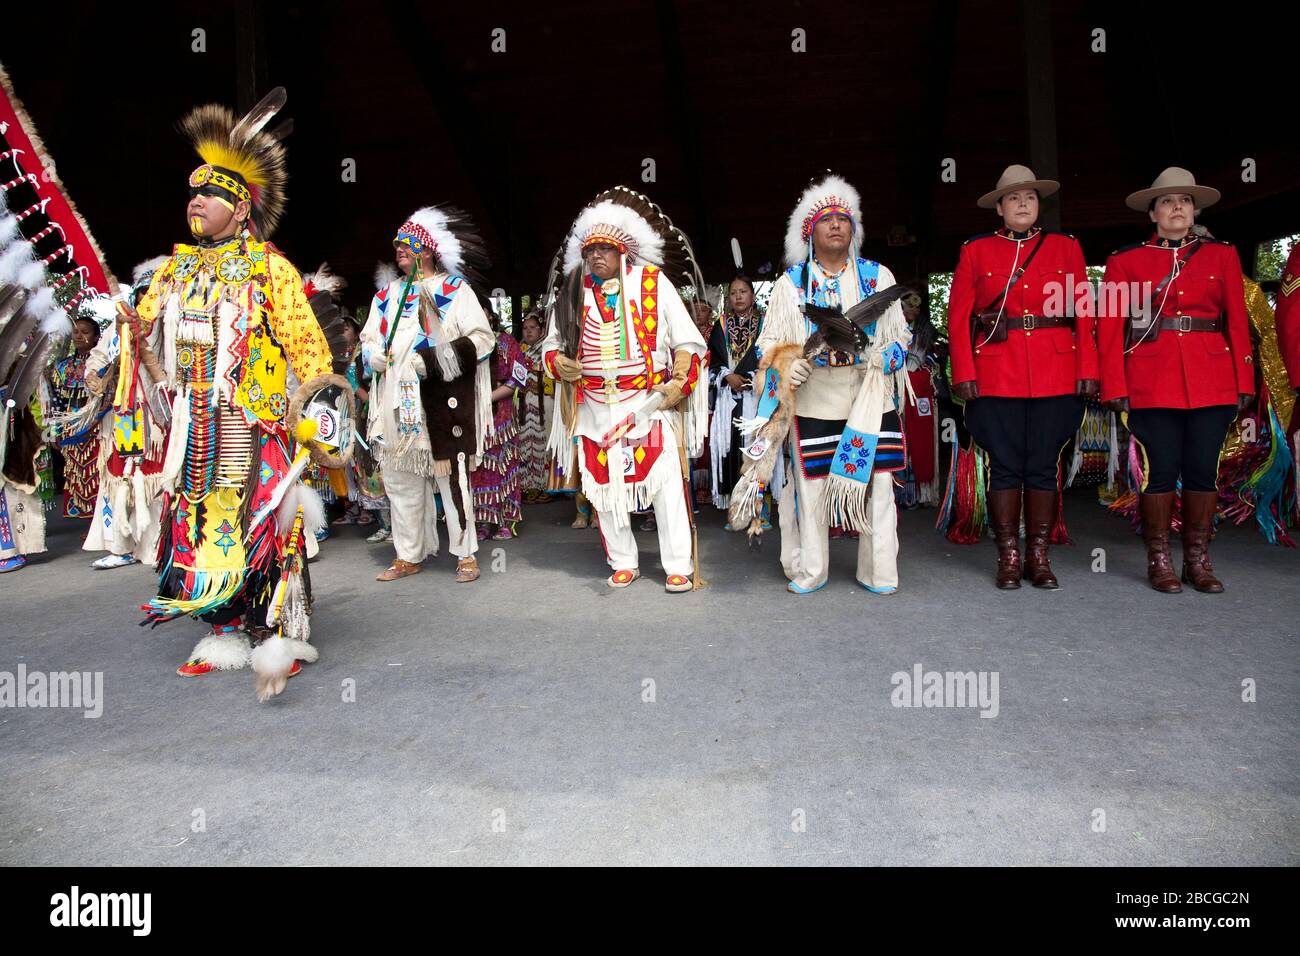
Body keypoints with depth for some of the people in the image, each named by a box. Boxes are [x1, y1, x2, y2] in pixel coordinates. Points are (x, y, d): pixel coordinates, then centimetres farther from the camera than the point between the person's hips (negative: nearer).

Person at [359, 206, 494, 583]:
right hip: (397, 404, 6)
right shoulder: (387, 294, 20)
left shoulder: (455, 289, 2)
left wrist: (438, 359, -16)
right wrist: (373, 354, 0)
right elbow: (368, 339, 24)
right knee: (400, 481, 9)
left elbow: (482, 338, -6)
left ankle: (466, 555, 7)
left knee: (453, 477, -4)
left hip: (442, 400, -6)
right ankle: (408, 556, 20)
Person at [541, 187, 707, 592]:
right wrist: (558, 361, -1)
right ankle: (623, 563, 22)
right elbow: (553, 343, 21)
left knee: (668, 483, -7)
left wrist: (679, 384, -8)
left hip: (651, 405, -3)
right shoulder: (574, 294, 11)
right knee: (604, 486, 7)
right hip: (596, 410, 4)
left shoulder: (653, 283, 2)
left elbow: (687, 342, 3)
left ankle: (678, 567, 4)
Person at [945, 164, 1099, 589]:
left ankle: (1039, 558, 14)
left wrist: (1087, 370, -1)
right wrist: (964, 374, -7)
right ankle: (1008, 558, 10)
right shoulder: (976, 250, 8)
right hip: (997, 375, -1)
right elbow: (958, 316, 2)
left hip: (1056, 374, 1)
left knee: (1044, 466, 4)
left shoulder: (1066, 247, 12)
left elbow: (1084, 313, 7)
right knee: (1005, 466, 0)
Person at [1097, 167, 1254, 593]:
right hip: (1153, 381, -2)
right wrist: (1115, 387, -7)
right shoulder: (1125, 260, 6)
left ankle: (1197, 558, 16)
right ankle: (1158, 559, 11)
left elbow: (1237, 320, 8)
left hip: (1212, 380, 2)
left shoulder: (1221, 255, 12)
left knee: (1203, 470, 4)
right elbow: (1109, 325, 0)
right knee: (1161, 469, -1)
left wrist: (1244, 380, 2)